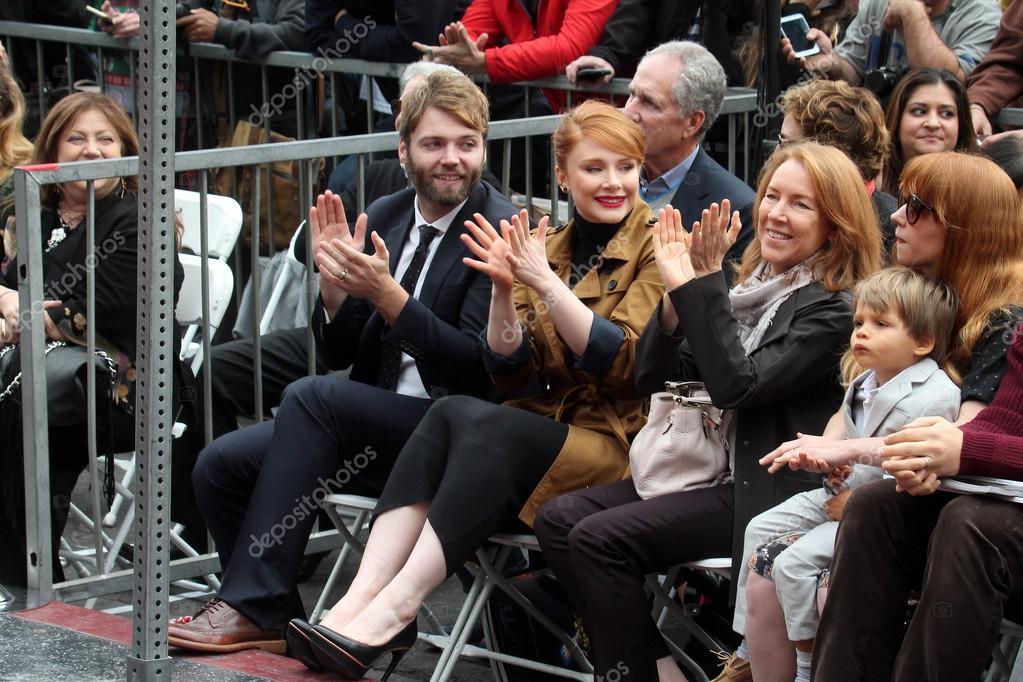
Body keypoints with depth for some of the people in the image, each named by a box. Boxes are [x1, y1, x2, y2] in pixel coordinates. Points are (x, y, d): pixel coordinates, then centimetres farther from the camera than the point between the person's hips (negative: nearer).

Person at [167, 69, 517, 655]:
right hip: (377, 423, 7)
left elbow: (477, 369, -17)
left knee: (312, 396, -28)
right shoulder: (384, 218, 10)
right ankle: (273, 621, 8)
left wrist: (387, 294, -24)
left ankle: (250, 605, -23)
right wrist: (335, 282, -9)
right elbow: (341, 353, 11)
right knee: (221, 465, -8)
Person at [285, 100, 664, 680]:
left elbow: (623, 363, -13)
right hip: (546, 424, 5)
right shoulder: (548, 245, 15)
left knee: (480, 423, -30)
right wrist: (504, 291, -8)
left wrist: (546, 284, -19)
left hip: (621, 445, -5)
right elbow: (512, 373, 9)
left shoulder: (654, 246, -2)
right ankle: (364, 598, -37)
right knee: (450, 414, -25)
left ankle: (393, 609, -34)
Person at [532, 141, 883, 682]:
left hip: (767, 490, -9)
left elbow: (737, 387, -21)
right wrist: (677, 290, -7)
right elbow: (653, 375, 8)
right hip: (708, 466, 9)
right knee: (558, 520, -4)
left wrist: (702, 285, -18)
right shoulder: (752, 288, 12)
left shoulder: (833, 310, -11)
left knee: (600, 538, -20)